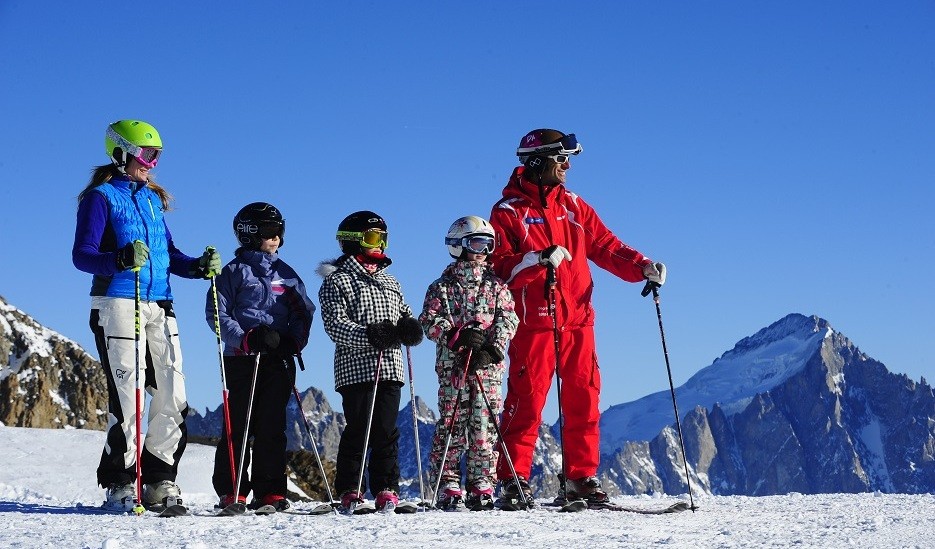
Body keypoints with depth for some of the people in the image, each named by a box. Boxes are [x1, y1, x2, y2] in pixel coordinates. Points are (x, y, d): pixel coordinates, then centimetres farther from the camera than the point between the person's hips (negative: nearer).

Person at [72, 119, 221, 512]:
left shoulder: (152, 198, 19)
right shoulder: (101, 197, -1)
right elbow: (82, 255, -10)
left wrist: (199, 267, 0)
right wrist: (122, 259, -29)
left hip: (159, 305, 7)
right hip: (118, 304, -7)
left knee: (173, 394, 1)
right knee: (128, 394, -9)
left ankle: (159, 479, 10)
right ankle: (119, 484, 0)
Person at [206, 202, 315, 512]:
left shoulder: (286, 274, 16)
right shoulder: (236, 271, 3)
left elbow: (304, 311, 16)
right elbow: (216, 313, -2)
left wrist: (294, 340, -3)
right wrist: (245, 338, -15)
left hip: (279, 360, 4)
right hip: (242, 359, -4)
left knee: (273, 427, 2)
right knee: (239, 426, -5)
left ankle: (270, 491, 3)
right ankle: (231, 491, 0)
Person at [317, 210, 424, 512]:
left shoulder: (389, 282, 24)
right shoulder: (337, 281, 3)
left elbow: (404, 312, 27)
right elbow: (335, 324, -8)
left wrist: (409, 327, 2)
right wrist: (368, 335, -23)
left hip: (390, 368, 5)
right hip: (356, 368, -5)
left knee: (386, 431, 3)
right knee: (358, 429, -7)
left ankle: (387, 489, 7)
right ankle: (349, 491, -1)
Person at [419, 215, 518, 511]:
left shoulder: (496, 286, 13)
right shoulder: (442, 286, 7)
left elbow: (508, 320, 4)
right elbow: (429, 322, 0)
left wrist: (492, 349, -12)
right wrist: (458, 335, -16)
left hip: (488, 366, 2)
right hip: (452, 365, -2)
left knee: (485, 425, -1)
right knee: (451, 424, -3)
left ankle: (482, 486, 4)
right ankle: (448, 486, 1)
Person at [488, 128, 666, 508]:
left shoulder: (573, 206, 16)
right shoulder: (508, 212, 1)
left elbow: (605, 246, 14)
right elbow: (497, 268, -7)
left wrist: (643, 267, -1)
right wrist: (538, 259, -22)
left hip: (577, 321, 5)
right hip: (532, 324, -5)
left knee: (583, 401, 4)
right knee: (526, 401, -6)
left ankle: (581, 478, 11)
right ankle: (514, 479, 0)